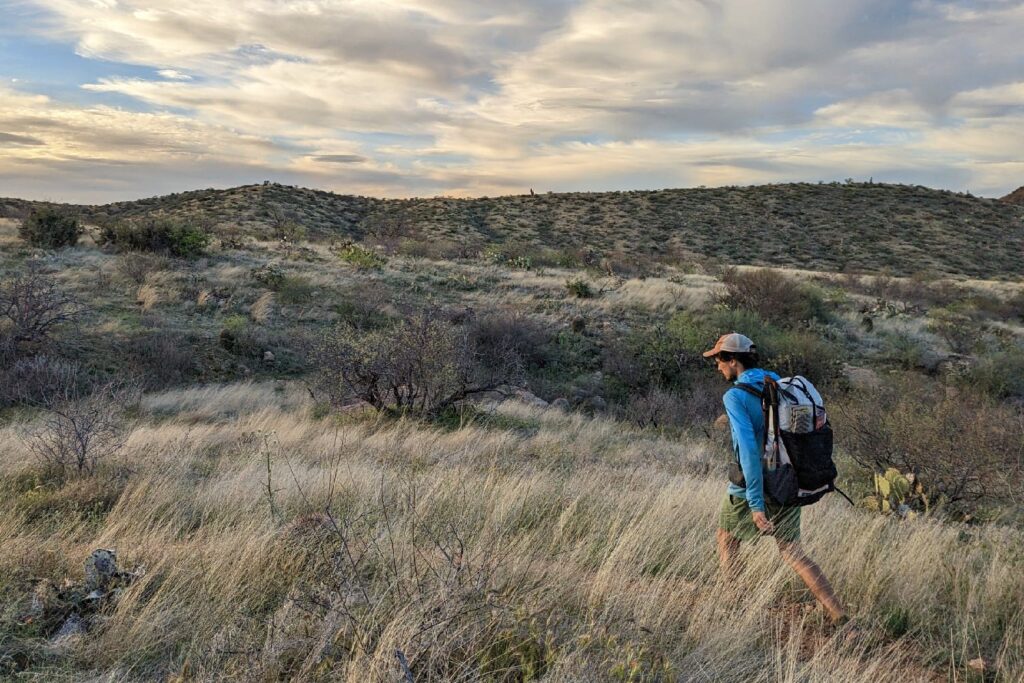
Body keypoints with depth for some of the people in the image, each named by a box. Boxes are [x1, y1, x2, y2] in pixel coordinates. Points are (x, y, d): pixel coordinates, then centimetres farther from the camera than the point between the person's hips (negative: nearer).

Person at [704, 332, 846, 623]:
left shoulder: (735, 396, -18)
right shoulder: (779, 383, 4)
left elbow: (748, 448, -27)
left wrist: (756, 504, -26)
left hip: (752, 488, -6)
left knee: (726, 537, 19)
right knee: (792, 551, 14)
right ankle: (839, 614, 6)